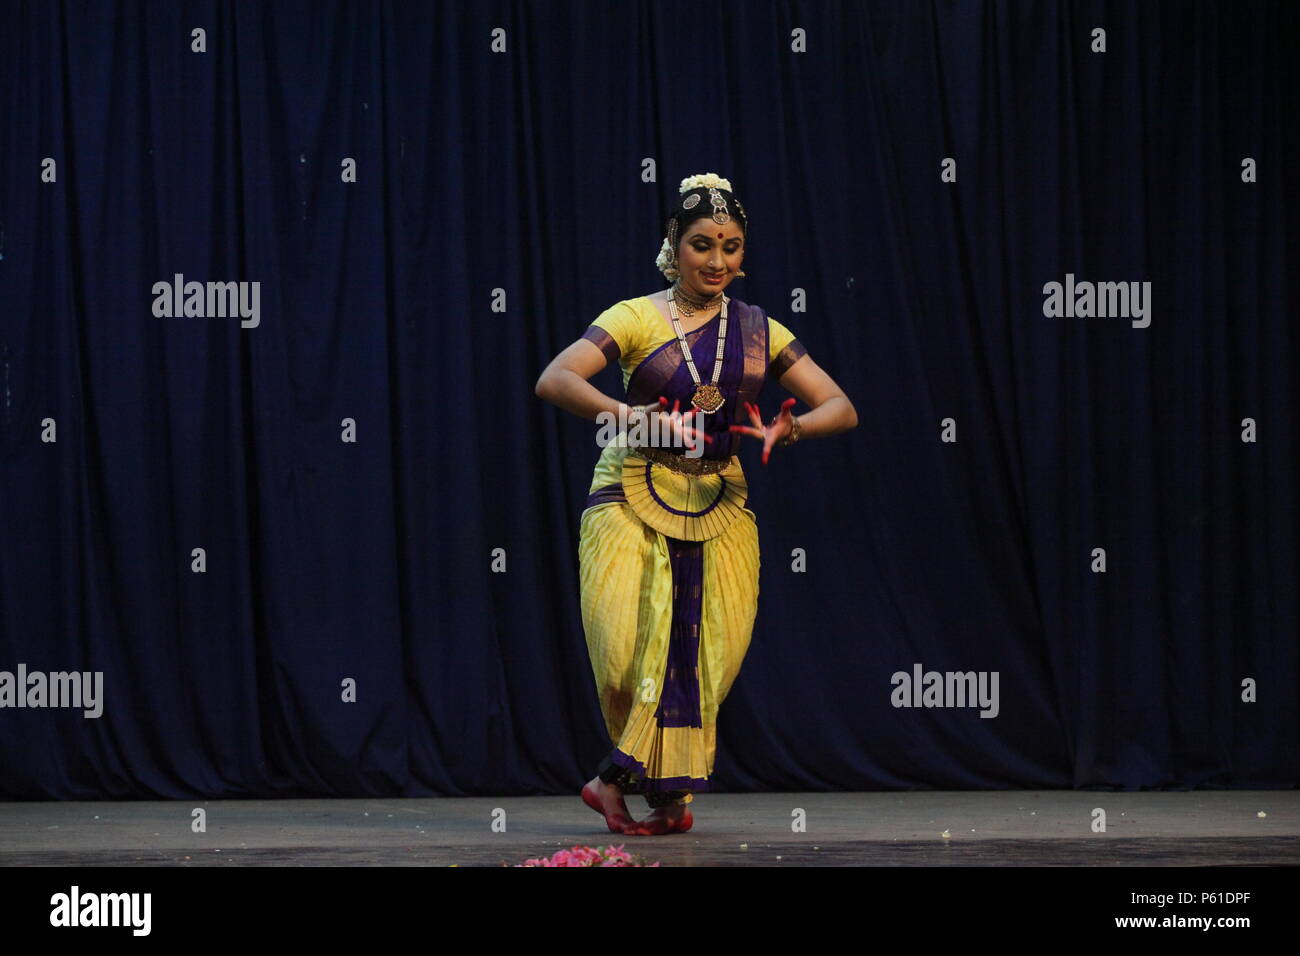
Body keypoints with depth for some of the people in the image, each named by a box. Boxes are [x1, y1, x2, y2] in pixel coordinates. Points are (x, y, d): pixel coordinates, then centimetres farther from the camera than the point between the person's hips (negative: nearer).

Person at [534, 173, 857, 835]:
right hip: (632, 499, -3)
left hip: (718, 505, 3)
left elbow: (841, 409, 5)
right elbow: (553, 381, -15)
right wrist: (636, 418, -29)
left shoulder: (760, 332, 9)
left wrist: (791, 429, -18)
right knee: (629, 651, -15)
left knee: (705, 655, -5)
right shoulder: (637, 318, -2)